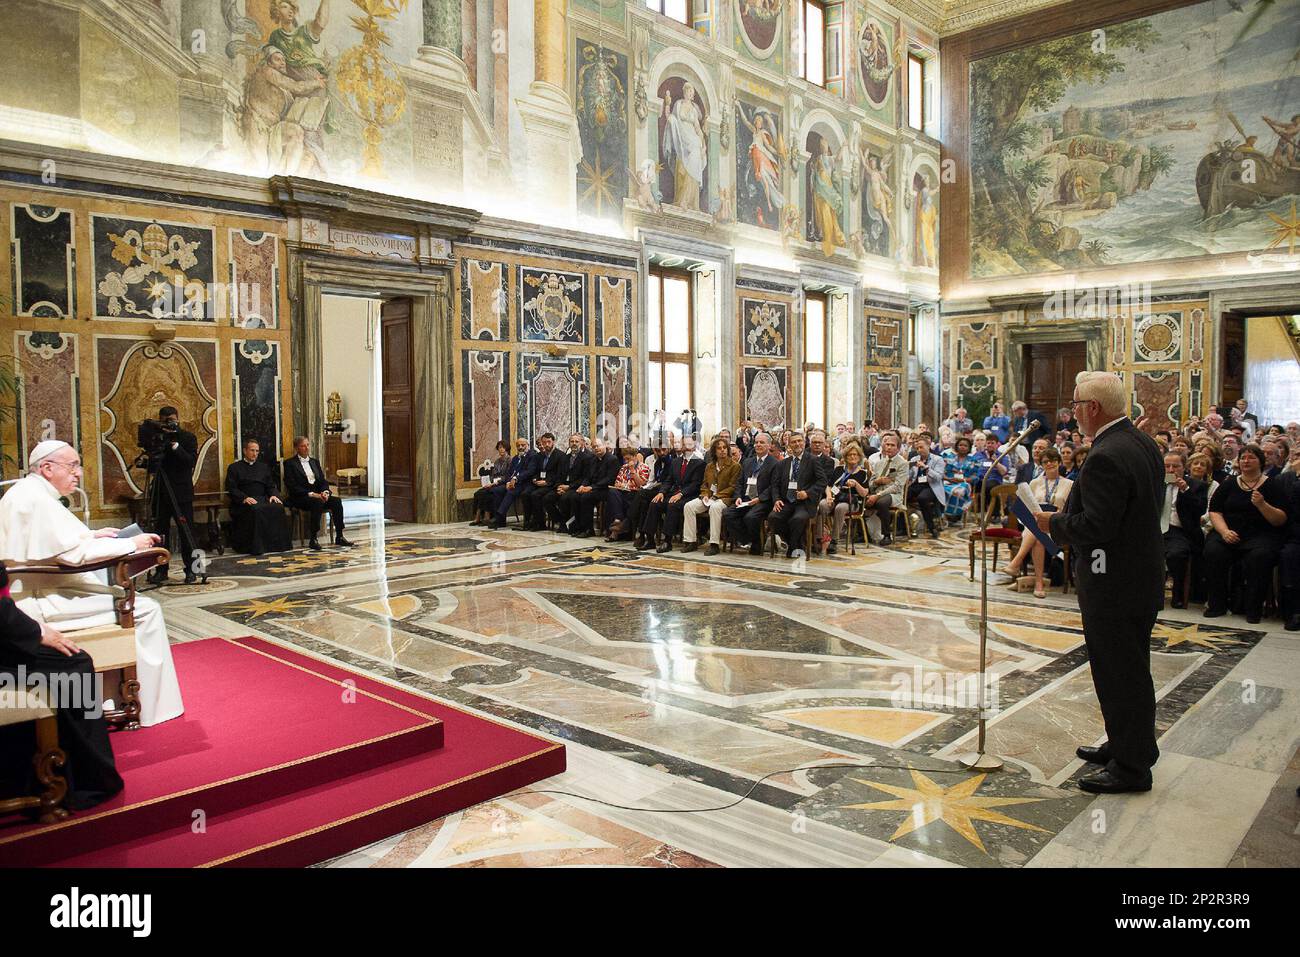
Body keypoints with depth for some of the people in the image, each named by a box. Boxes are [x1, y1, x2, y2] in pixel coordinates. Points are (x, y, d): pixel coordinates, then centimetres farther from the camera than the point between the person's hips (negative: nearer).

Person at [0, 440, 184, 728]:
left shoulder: (26, 492, 14)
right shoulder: (35, 497, -18)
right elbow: (75, 553, -24)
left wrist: (92, 535, 12)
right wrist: (131, 543, -16)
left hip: (36, 589, 11)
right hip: (40, 600, -11)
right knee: (145, 608, -13)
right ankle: (152, 709, -6)